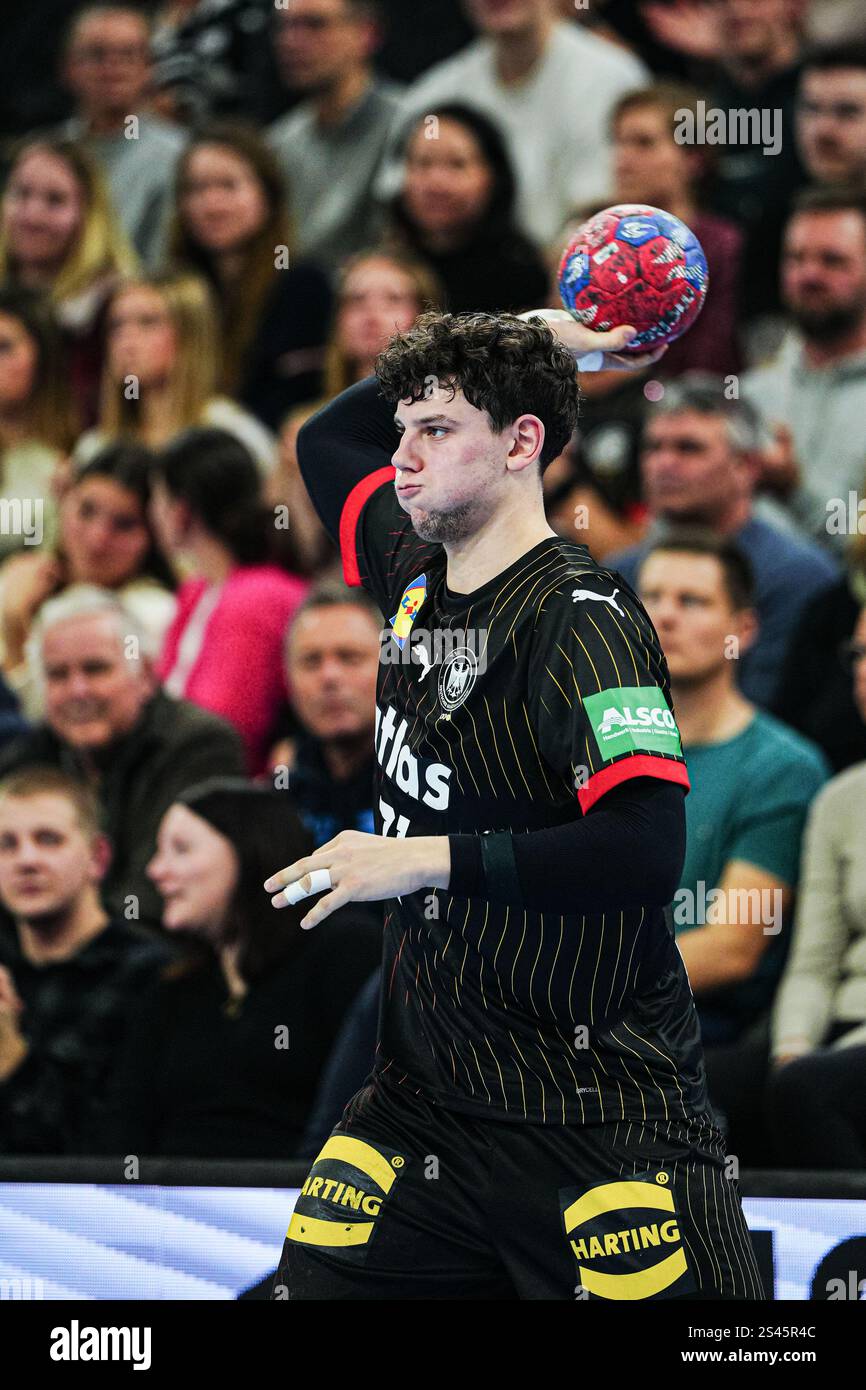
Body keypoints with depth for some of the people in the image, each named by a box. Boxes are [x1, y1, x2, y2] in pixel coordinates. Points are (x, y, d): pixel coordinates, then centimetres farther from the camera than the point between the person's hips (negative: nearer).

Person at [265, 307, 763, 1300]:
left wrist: (428, 859, -22)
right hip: (425, 1094, 7)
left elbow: (645, 850, -27)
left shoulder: (581, 616, -14)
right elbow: (325, 441, 28)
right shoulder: (415, 578, 8)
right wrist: (522, 343, 20)